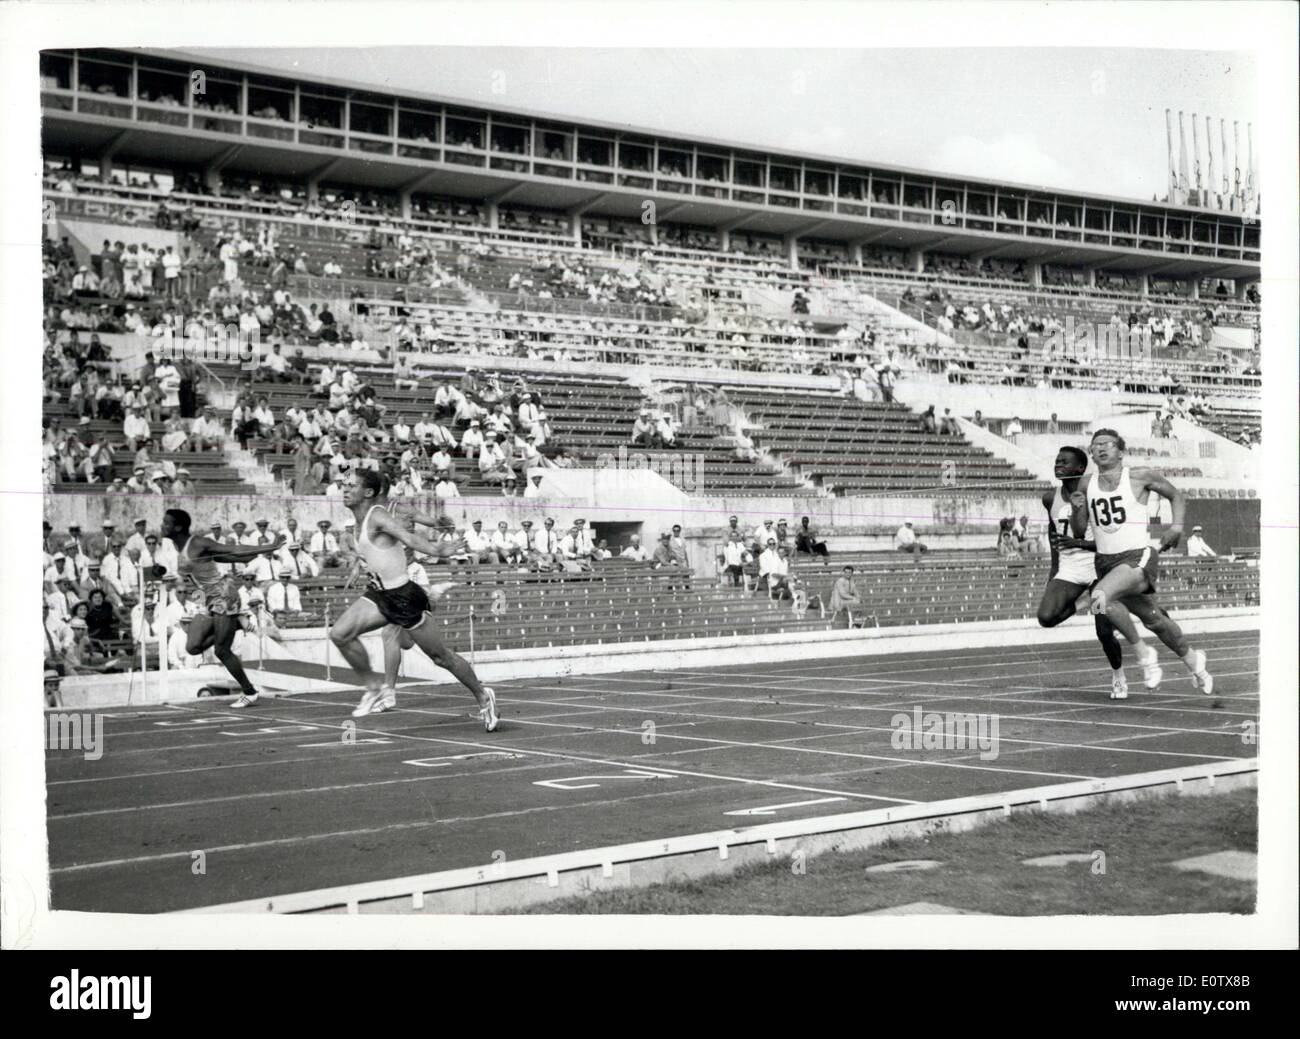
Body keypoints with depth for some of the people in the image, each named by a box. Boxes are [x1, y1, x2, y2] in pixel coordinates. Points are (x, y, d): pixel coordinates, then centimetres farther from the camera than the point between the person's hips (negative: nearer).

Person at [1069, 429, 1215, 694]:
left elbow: (1176, 496, 13)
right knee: (1151, 617, 15)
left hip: (1138, 556, -4)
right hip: (1105, 560, 4)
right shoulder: (1087, 483, 7)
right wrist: (1078, 509, -9)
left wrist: (1177, 525, -4)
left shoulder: (1141, 477, -2)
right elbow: (1078, 532, 11)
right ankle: (1192, 660, 32)